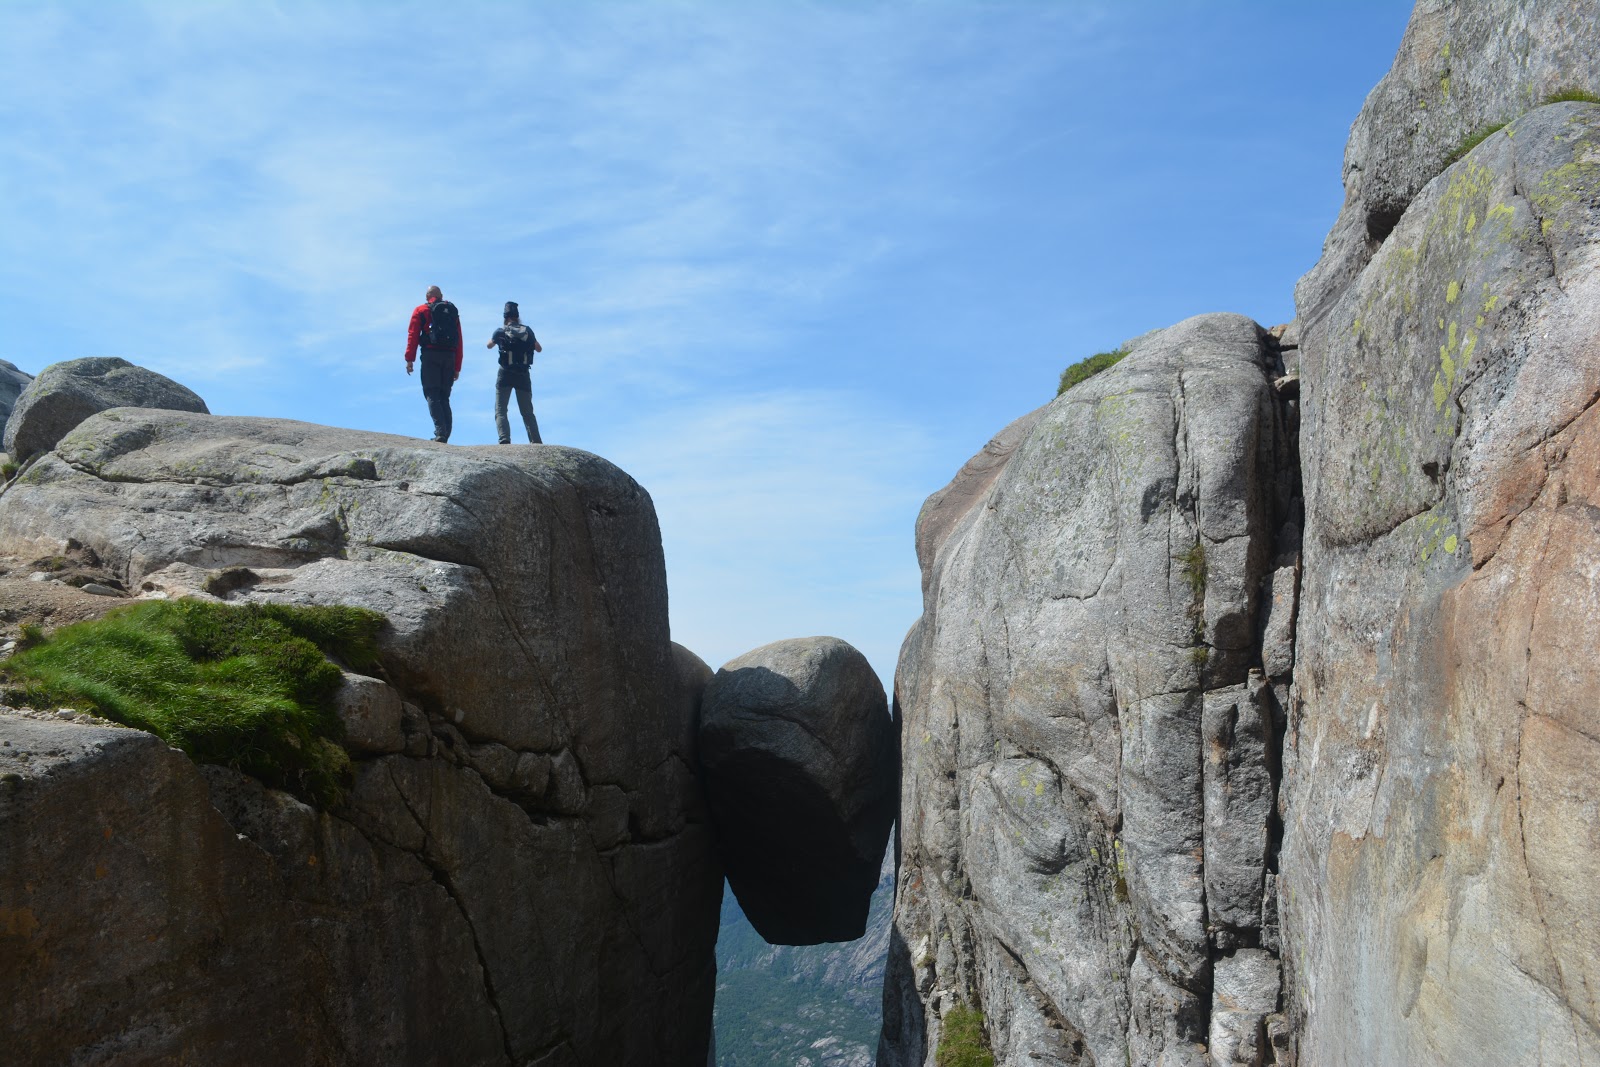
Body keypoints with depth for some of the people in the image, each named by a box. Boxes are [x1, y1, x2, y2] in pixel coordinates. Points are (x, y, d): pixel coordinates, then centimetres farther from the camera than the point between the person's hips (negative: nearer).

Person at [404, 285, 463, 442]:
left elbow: (413, 335, -2)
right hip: (449, 356, 4)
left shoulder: (421, 310, 8)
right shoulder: (453, 311, 17)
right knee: (444, 397, 9)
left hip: (431, 355, -4)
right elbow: (459, 341, 14)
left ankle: (440, 432, -22)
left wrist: (409, 359, -4)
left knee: (432, 395, -7)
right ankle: (445, 435, 1)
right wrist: (457, 367, 16)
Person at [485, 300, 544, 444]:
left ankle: (504, 440, -24)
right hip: (523, 375, 3)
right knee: (528, 412, 11)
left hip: (505, 374, -2)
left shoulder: (501, 331, 1)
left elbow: (489, 346, 20)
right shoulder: (527, 331, 6)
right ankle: (537, 442, 3)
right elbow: (539, 349, 19)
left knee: (500, 410, -3)